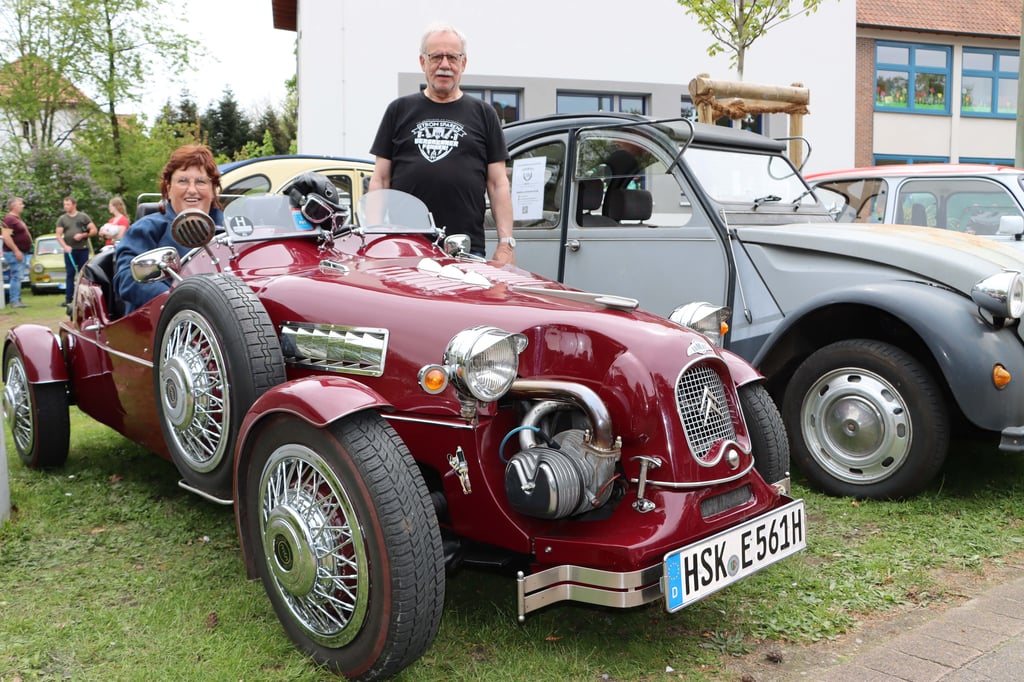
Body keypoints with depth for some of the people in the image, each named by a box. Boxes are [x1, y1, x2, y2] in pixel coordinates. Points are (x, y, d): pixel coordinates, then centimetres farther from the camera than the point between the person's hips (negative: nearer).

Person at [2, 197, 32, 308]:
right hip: (14, 253, -10)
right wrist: (16, 251, -24)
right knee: (16, 276, -11)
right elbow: (6, 236, -21)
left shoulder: (18, 218, 18)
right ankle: (15, 301, -12)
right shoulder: (9, 219, -13)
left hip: (22, 252, 10)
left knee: (18, 277, 11)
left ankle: (18, 300, 14)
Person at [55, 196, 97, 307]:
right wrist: (65, 246, -13)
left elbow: (94, 231, 3)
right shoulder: (62, 219, 9)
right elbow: (58, 235, 3)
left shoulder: (83, 217, 6)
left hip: (83, 249, -1)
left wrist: (83, 235, -12)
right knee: (70, 274, 1)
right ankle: (68, 299, 1)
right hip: (69, 250, 1)